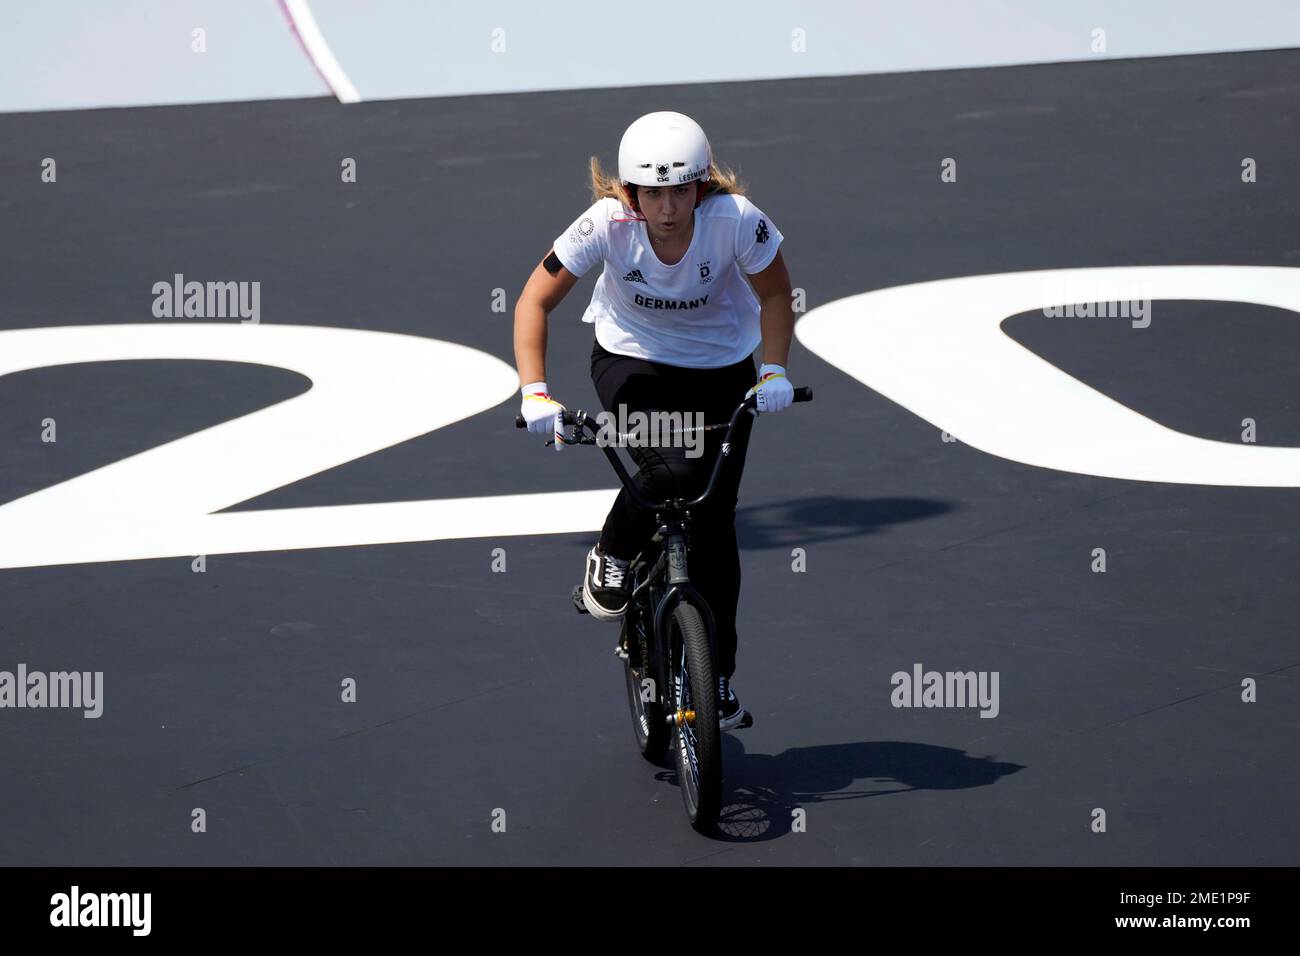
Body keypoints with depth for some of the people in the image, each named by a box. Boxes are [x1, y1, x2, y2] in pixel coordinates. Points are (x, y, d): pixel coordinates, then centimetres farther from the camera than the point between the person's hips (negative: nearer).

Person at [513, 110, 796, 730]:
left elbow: (775, 294, -9)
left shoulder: (737, 220, -28)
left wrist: (773, 369, -21)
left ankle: (717, 678, 15)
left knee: (713, 521, 0)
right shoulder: (606, 224, -28)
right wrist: (534, 392, -30)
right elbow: (535, 301, -19)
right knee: (672, 469, -31)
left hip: (720, 370, 1)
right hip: (630, 360, -1)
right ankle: (611, 558, 1)